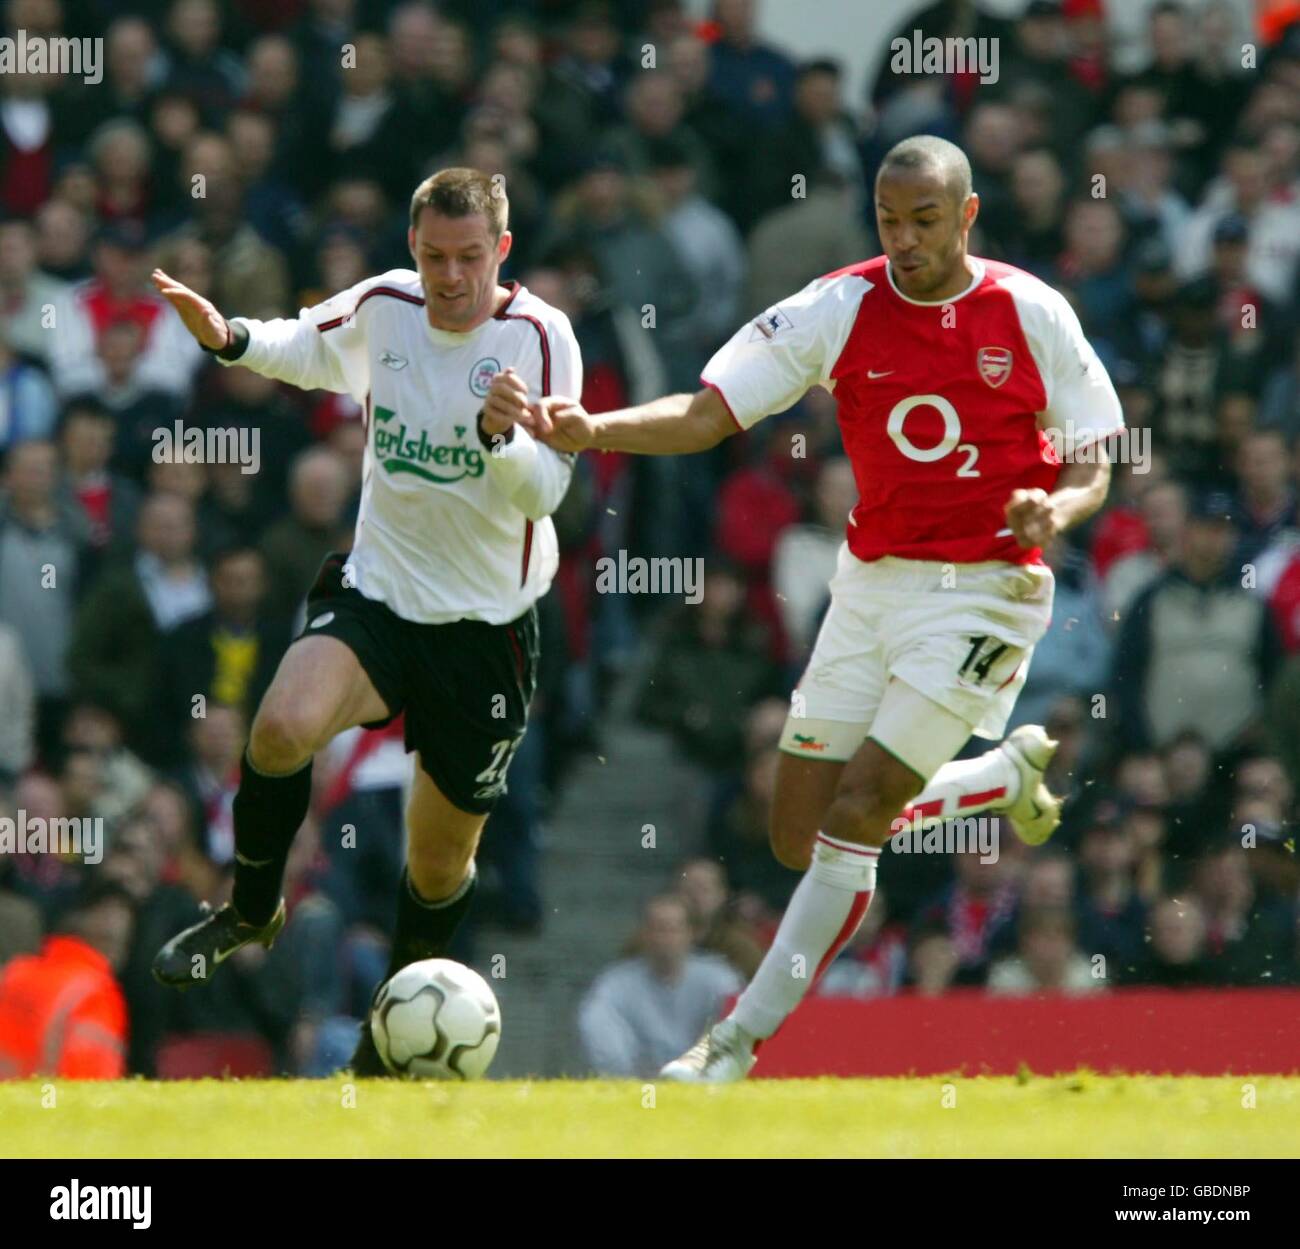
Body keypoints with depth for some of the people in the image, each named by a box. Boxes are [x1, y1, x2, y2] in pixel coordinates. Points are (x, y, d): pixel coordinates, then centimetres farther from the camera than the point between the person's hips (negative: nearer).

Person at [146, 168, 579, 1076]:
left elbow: (544, 491, -17)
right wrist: (231, 339, 2)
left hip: (486, 625, -2)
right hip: (377, 593, 2)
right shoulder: (383, 308, -3)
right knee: (284, 726, -29)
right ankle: (252, 911, -2)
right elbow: (308, 348, 20)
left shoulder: (539, 336, -14)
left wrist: (501, 436, -38)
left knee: (440, 862, 9)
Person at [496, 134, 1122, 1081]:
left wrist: (1056, 510, -24)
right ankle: (1010, 773, 32)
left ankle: (741, 1040, -5)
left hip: (985, 591, -4)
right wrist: (589, 430, -26)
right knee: (802, 839, 6)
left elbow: (1092, 467, 0)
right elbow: (708, 413, -9)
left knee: (852, 818, -14)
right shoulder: (840, 309, -5)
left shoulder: (1032, 314, -8)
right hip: (873, 582, 4)